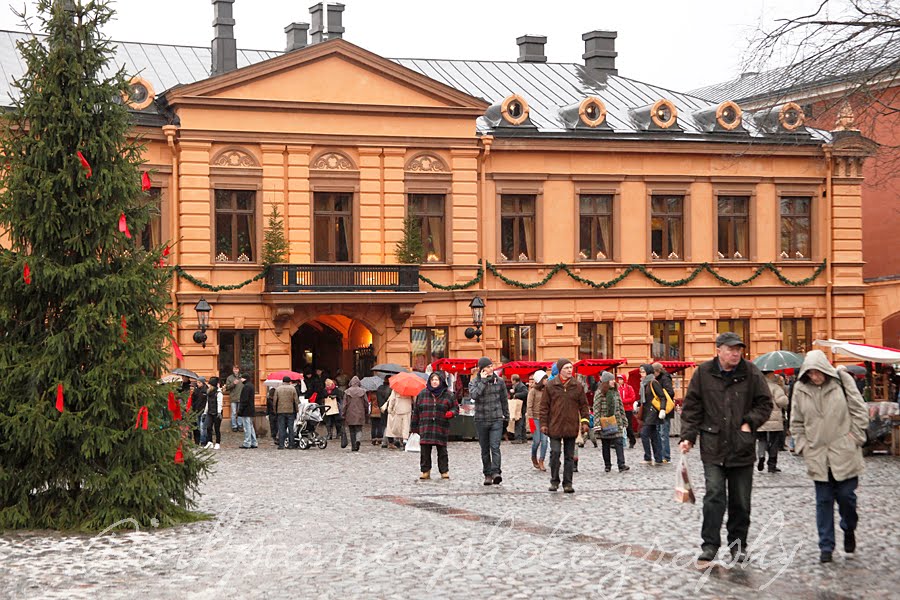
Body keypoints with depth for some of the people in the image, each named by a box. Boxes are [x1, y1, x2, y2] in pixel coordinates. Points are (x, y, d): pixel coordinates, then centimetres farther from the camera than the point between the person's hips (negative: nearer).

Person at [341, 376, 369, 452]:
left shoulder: (347, 392, -5)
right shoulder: (362, 391, -1)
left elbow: (345, 404, -3)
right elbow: (366, 403, 4)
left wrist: (343, 414, 3)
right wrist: (366, 412, 19)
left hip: (350, 414, 0)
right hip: (360, 414, 0)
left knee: (352, 431, 9)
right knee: (359, 429, 5)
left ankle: (353, 447, 8)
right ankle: (358, 439, -25)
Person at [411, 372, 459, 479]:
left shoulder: (448, 394, 6)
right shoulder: (422, 394, 8)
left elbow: (455, 407, 13)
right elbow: (416, 411, 11)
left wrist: (451, 413, -10)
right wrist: (414, 426, 9)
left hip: (441, 428, -1)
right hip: (425, 428, 1)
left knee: (442, 451, 1)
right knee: (425, 451, 1)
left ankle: (444, 471, 8)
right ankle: (425, 471, 10)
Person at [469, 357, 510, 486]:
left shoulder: (499, 381, 5)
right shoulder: (474, 382, 0)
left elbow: (504, 401, 14)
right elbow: (473, 395, -21)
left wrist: (506, 417, 15)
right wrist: (483, 381, -16)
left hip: (497, 419, -1)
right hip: (481, 420, 1)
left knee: (495, 446, -15)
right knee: (485, 449, 7)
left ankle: (496, 472, -23)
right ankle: (487, 474, 14)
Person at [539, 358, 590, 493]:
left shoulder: (578, 386, 6)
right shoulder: (550, 386, 0)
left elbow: (583, 405, 11)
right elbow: (544, 406, 3)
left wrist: (584, 421, 2)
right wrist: (543, 423, -1)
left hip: (571, 426, 2)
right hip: (555, 426, -2)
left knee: (570, 456, 5)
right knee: (555, 452, -8)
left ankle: (568, 483, 12)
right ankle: (554, 481, 8)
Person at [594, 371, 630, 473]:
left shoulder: (615, 392, 11)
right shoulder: (599, 393, -6)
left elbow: (621, 407, 17)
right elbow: (596, 409, -9)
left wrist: (624, 420, 15)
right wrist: (597, 424, -15)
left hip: (616, 422, 4)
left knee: (619, 442, -7)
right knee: (605, 445, 5)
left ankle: (621, 465, -12)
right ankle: (607, 465, 13)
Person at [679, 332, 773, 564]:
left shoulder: (751, 373, -1)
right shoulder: (703, 373, -2)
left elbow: (765, 403, 7)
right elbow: (691, 407, 3)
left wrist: (750, 422, -8)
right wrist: (688, 436, -4)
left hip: (742, 448, 2)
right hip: (713, 447, -1)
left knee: (740, 501, 9)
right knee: (714, 496, -11)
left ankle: (738, 543, 23)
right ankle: (710, 544, -4)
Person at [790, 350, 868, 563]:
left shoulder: (842, 381, -5)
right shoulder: (800, 389, 1)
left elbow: (860, 411, 1)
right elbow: (797, 422, 10)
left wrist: (855, 437, -4)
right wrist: (803, 447, 3)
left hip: (844, 454, -2)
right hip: (817, 456, 2)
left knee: (846, 496, 2)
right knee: (824, 501, 3)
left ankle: (849, 530, 32)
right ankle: (826, 546, 9)